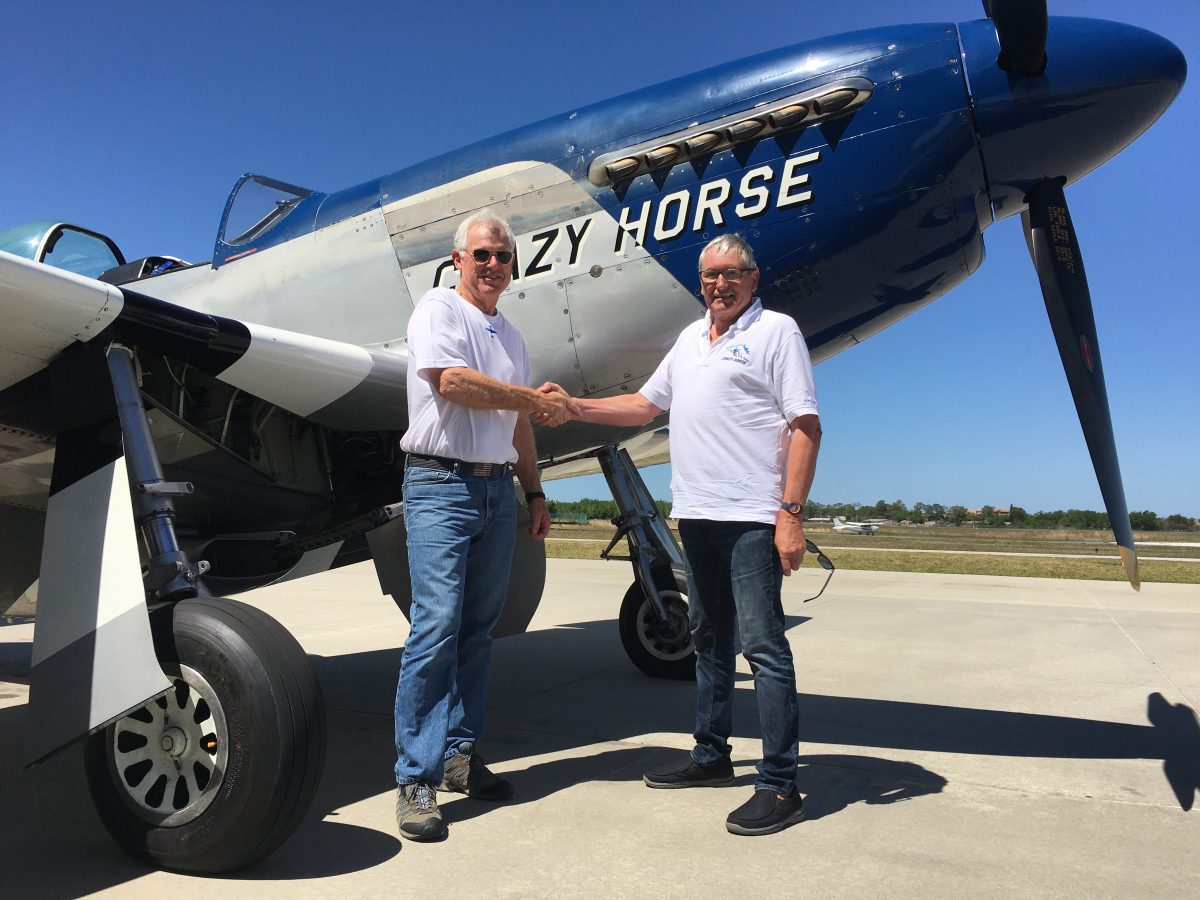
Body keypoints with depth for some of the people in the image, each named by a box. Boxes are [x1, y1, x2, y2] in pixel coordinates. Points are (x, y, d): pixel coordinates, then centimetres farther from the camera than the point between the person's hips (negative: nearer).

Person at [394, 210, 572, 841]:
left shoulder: (511, 337, 21)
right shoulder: (438, 310, 0)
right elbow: (451, 381, -18)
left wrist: (534, 492, 19)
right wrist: (534, 398, -9)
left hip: (497, 490, 7)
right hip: (441, 484, -7)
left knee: (477, 629, 8)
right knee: (437, 626, -13)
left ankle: (460, 756, 18)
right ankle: (415, 778, -6)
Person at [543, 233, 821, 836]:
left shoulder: (776, 330, -2)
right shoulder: (691, 338, 19)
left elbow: (806, 425, -9)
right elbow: (645, 404, 25)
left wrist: (792, 513, -18)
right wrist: (576, 408, 14)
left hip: (752, 517, -7)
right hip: (696, 515, 8)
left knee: (763, 645, -6)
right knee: (709, 641, 15)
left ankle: (780, 785, 1)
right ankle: (711, 756, 27)